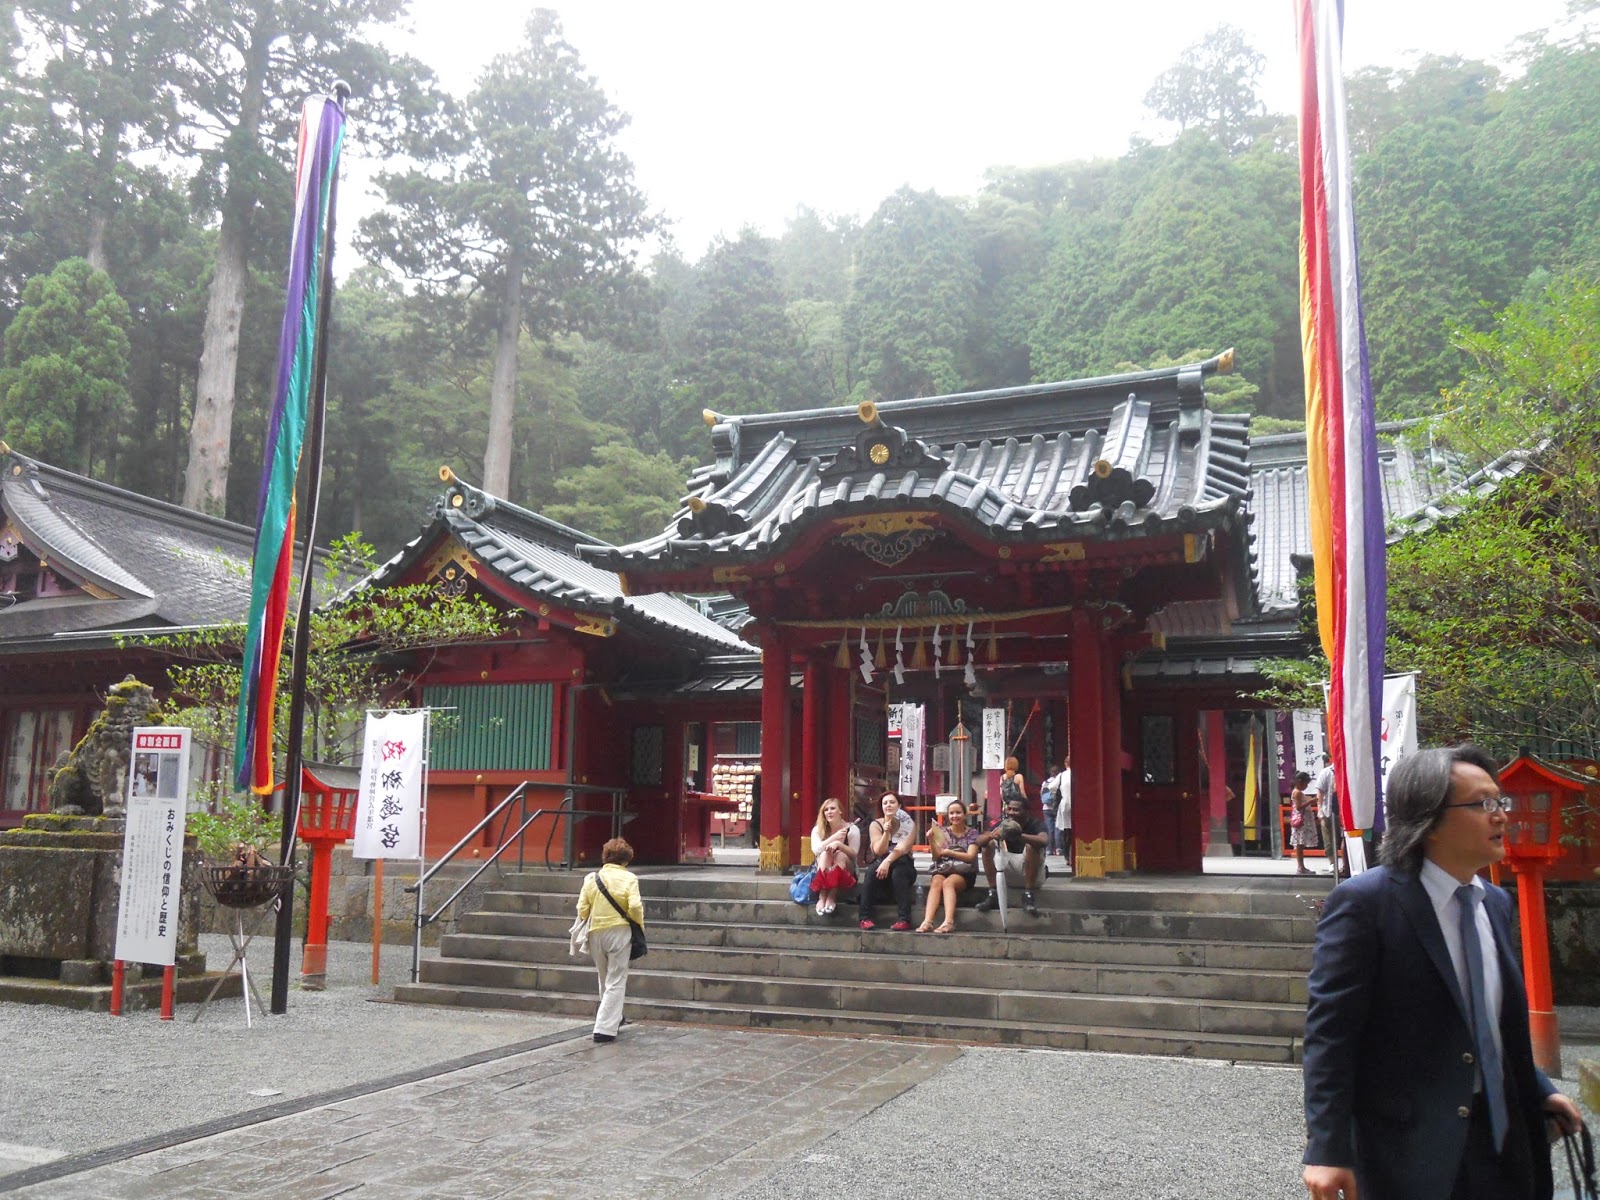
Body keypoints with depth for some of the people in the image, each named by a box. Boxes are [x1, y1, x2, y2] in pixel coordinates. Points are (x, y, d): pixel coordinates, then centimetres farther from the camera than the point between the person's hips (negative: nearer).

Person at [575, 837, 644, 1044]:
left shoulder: (591, 878, 3)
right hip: (619, 932, -4)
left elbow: (582, 909, -1)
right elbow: (635, 907, -16)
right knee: (616, 982, 3)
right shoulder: (629, 879, -7)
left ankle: (613, 1018, 36)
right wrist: (639, 925, 1)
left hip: (595, 933, 4)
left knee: (605, 979, 21)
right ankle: (605, 1028, -4)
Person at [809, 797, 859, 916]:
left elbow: (854, 854, -15)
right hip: (824, 871, 2)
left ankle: (831, 897, -37)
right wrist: (834, 837, -30)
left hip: (846, 872, -1)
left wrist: (838, 844, -32)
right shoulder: (818, 830, -1)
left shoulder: (852, 829, -6)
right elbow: (816, 850, -19)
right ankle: (822, 898, -39)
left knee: (841, 854, -32)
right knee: (825, 853, -30)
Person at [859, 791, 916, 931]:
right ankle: (865, 917, -31)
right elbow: (879, 851, -12)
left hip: (903, 868, -1)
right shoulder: (876, 825, -1)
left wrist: (888, 861, -36)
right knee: (872, 870, -31)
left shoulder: (908, 824, -4)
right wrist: (886, 832, -27)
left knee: (898, 872, -35)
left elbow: (902, 848, -19)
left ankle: (904, 919, -36)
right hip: (880, 865, 1)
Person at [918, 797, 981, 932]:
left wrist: (948, 852, -12)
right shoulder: (942, 831, 15)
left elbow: (970, 856, -3)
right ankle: (927, 921, -48)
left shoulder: (972, 833, 9)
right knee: (936, 882, -32)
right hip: (943, 869, 2)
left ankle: (949, 922, -49)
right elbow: (936, 856, 6)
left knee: (948, 882, -34)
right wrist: (931, 840, -12)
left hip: (964, 872, -2)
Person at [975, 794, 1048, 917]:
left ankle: (1028, 895, -23)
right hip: (1009, 875, 4)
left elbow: (1043, 840, -36)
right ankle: (992, 893, -15)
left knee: (1031, 845, -29)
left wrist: (1019, 836, -49)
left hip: (1032, 874, -4)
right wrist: (991, 835, -37)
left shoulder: (1035, 823, -13)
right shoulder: (1002, 824, -2)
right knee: (988, 844, -13)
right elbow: (979, 841, -14)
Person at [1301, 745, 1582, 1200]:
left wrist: (1539, 1092, 10)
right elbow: (1329, 1032, -18)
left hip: (1500, 1141, 7)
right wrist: (1327, 1149, -21)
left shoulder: (1496, 904, 8)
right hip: (1406, 1145, -7)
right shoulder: (1364, 902, -16)